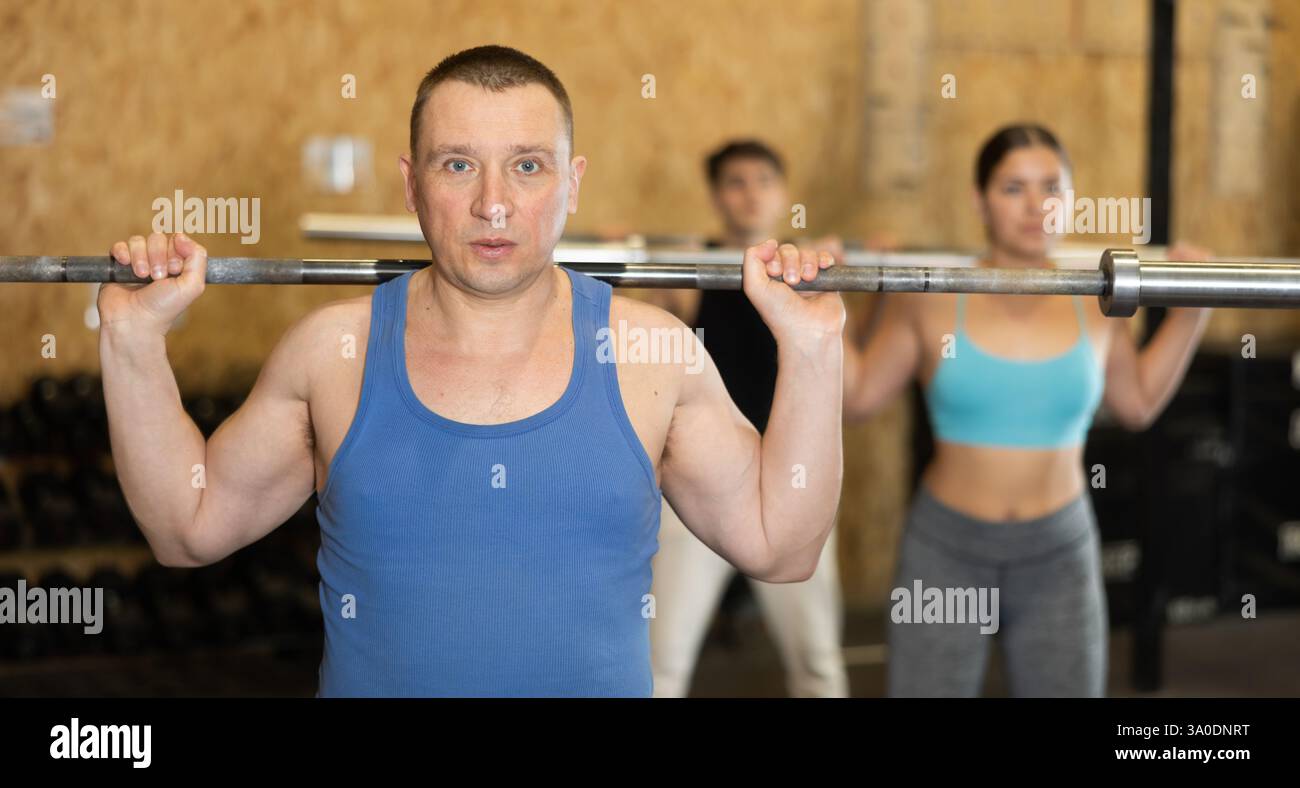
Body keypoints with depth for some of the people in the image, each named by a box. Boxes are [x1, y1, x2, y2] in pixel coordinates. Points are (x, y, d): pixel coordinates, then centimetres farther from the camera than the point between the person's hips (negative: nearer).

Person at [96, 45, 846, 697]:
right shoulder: (334, 347, 1)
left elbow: (779, 546, 5)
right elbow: (190, 527, 9)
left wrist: (812, 348, -2)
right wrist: (135, 337, 2)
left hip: (601, 682, 0)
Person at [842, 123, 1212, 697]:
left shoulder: (1095, 304, 0)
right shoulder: (930, 298, -9)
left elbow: (1138, 403, 15)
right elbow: (857, 396, 0)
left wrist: (1192, 310, 10)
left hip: (1059, 557, 2)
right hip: (946, 553, -2)